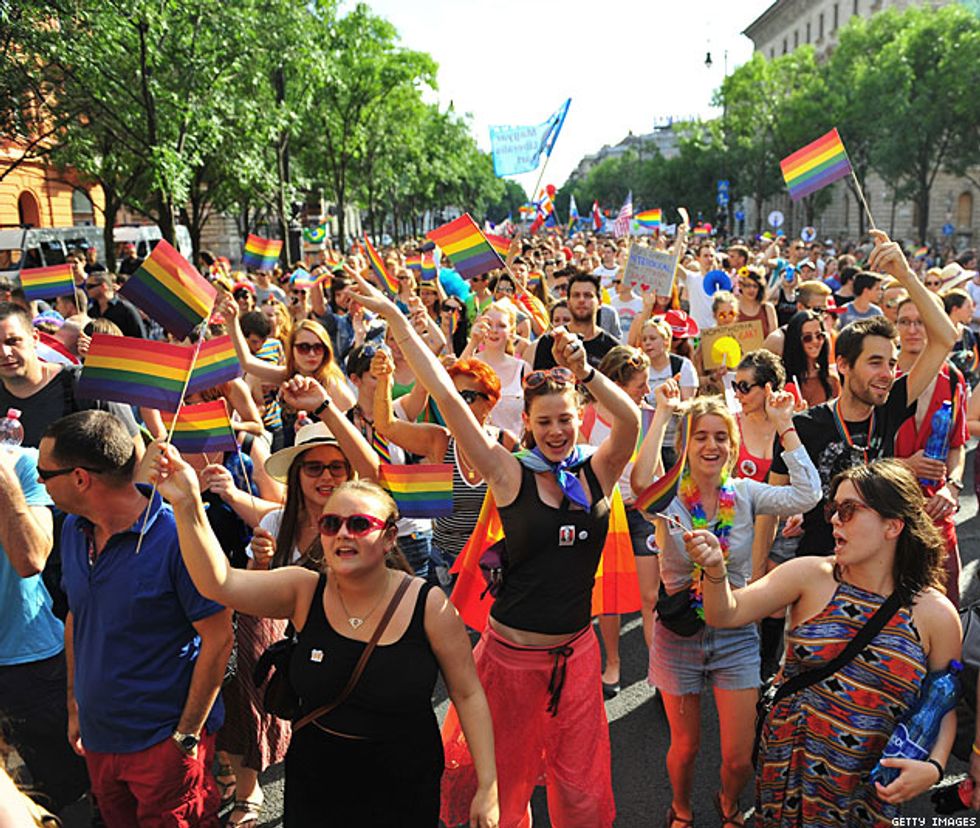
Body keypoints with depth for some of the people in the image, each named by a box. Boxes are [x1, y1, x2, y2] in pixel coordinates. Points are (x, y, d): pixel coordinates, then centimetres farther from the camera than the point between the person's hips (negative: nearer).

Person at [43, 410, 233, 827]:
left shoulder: (176, 535, -24)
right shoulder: (73, 530, -1)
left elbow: (218, 638, -20)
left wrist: (187, 735, -16)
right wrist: (75, 706, 13)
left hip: (164, 741, -7)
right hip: (97, 738, 7)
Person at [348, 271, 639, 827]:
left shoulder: (598, 473, -2)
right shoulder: (510, 474, -10)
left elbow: (631, 420, -20)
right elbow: (446, 395, -14)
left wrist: (585, 371, -37)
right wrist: (394, 316, -14)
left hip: (576, 653, 2)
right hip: (512, 653, -2)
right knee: (503, 778, 17)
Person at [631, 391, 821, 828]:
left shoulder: (745, 493, -5)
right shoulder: (670, 496, -12)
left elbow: (807, 495, -21)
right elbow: (641, 481, -36)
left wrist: (784, 425, -18)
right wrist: (661, 414, -28)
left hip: (736, 636, 2)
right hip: (679, 636, -1)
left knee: (739, 759, 7)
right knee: (685, 747, 15)